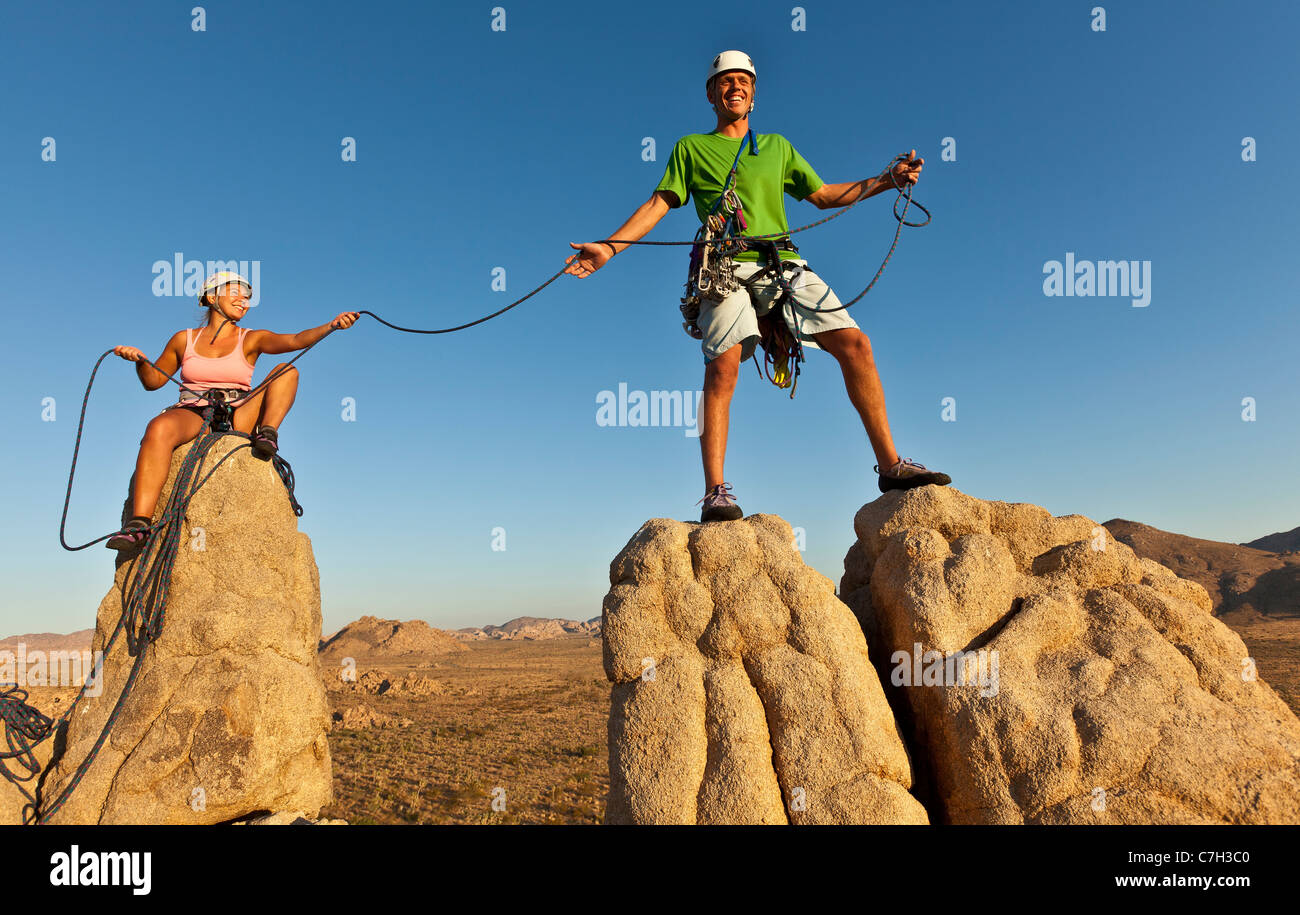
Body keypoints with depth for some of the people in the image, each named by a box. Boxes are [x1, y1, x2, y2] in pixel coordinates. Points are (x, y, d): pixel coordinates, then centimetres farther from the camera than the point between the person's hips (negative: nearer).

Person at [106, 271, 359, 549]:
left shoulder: (251, 340, 12)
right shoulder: (184, 339, 16)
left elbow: (295, 340, -7)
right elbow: (153, 380, 23)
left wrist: (331, 326, -24)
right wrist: (139, 361, 1)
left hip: (237, 419, 1)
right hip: (191, 415, 0)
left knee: (286, 370, -12)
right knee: (160, 427, -36)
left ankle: (267, 434, -35)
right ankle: (139, 524, -44)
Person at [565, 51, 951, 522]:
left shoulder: (777, 146, 27)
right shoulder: (691, 148, 18)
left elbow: (824, 195, 28)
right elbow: (659, 203, 9)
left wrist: (886, 179, 19)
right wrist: (607, 248, -4)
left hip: (784, 266, 3)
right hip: (726, 269, -3)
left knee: (854, 344, -11)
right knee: (722, 366, -24)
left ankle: (890, 466, -4)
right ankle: (715, 492, -21)